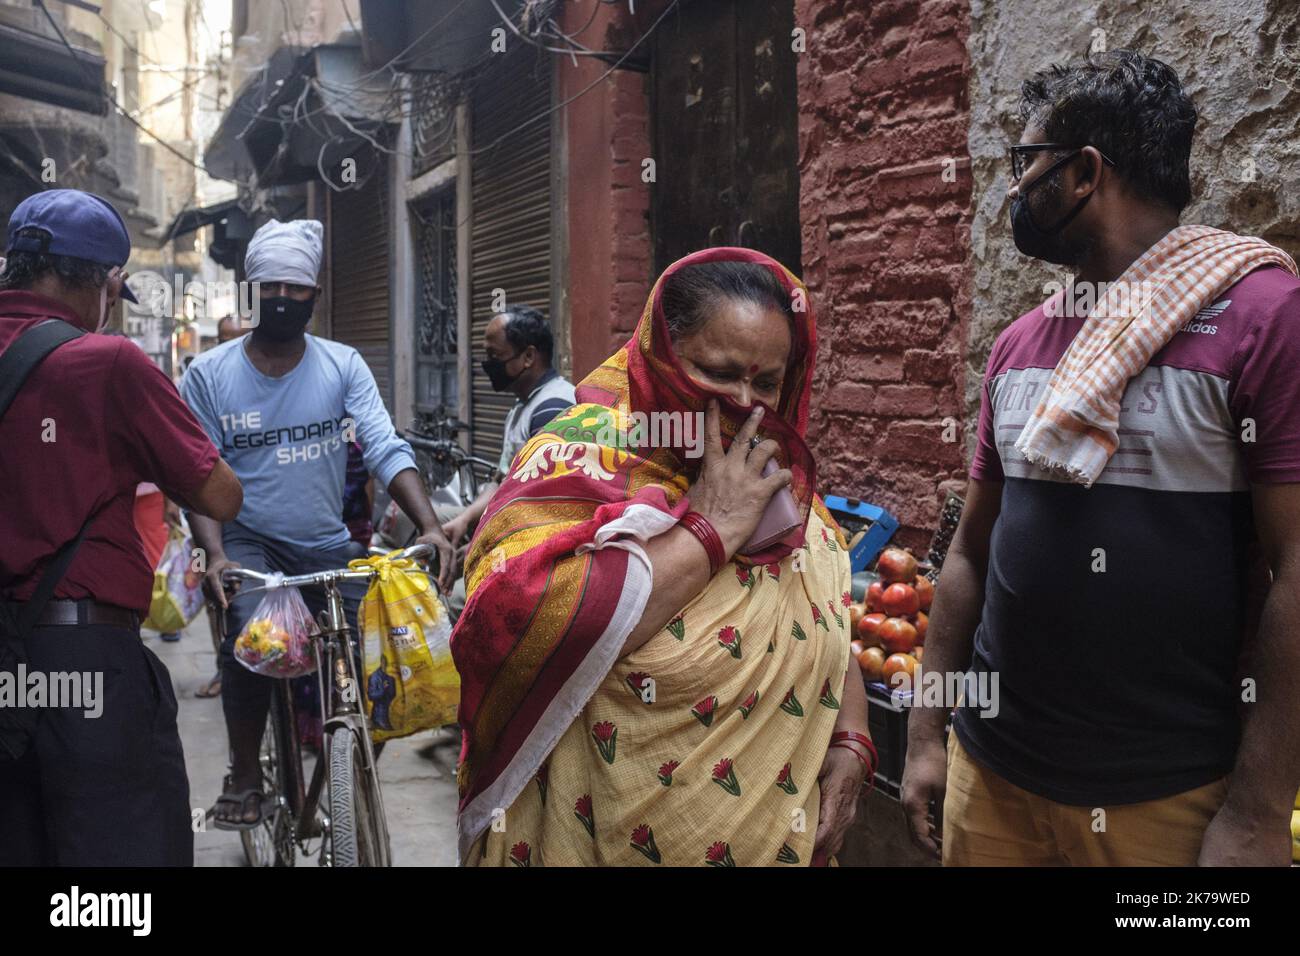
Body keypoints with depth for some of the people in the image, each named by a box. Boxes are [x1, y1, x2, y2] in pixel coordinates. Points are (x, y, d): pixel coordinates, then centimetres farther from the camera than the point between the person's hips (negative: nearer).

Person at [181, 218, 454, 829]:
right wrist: (215, 555, -23)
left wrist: (429, 527, -25)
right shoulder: (209, 375, -2)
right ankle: (244, 773, -6)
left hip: (330, 547, 2)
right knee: (251, 635, -30)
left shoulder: (343, 366, 1)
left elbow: (386, 450, -10)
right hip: (249, 542, -2)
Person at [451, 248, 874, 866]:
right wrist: (710, 529, -25)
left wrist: (849, 743, -5)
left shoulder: (783, 484, 3)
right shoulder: (584, 453, -15)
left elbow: (834, 634, 13)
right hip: (611, 841, -5)